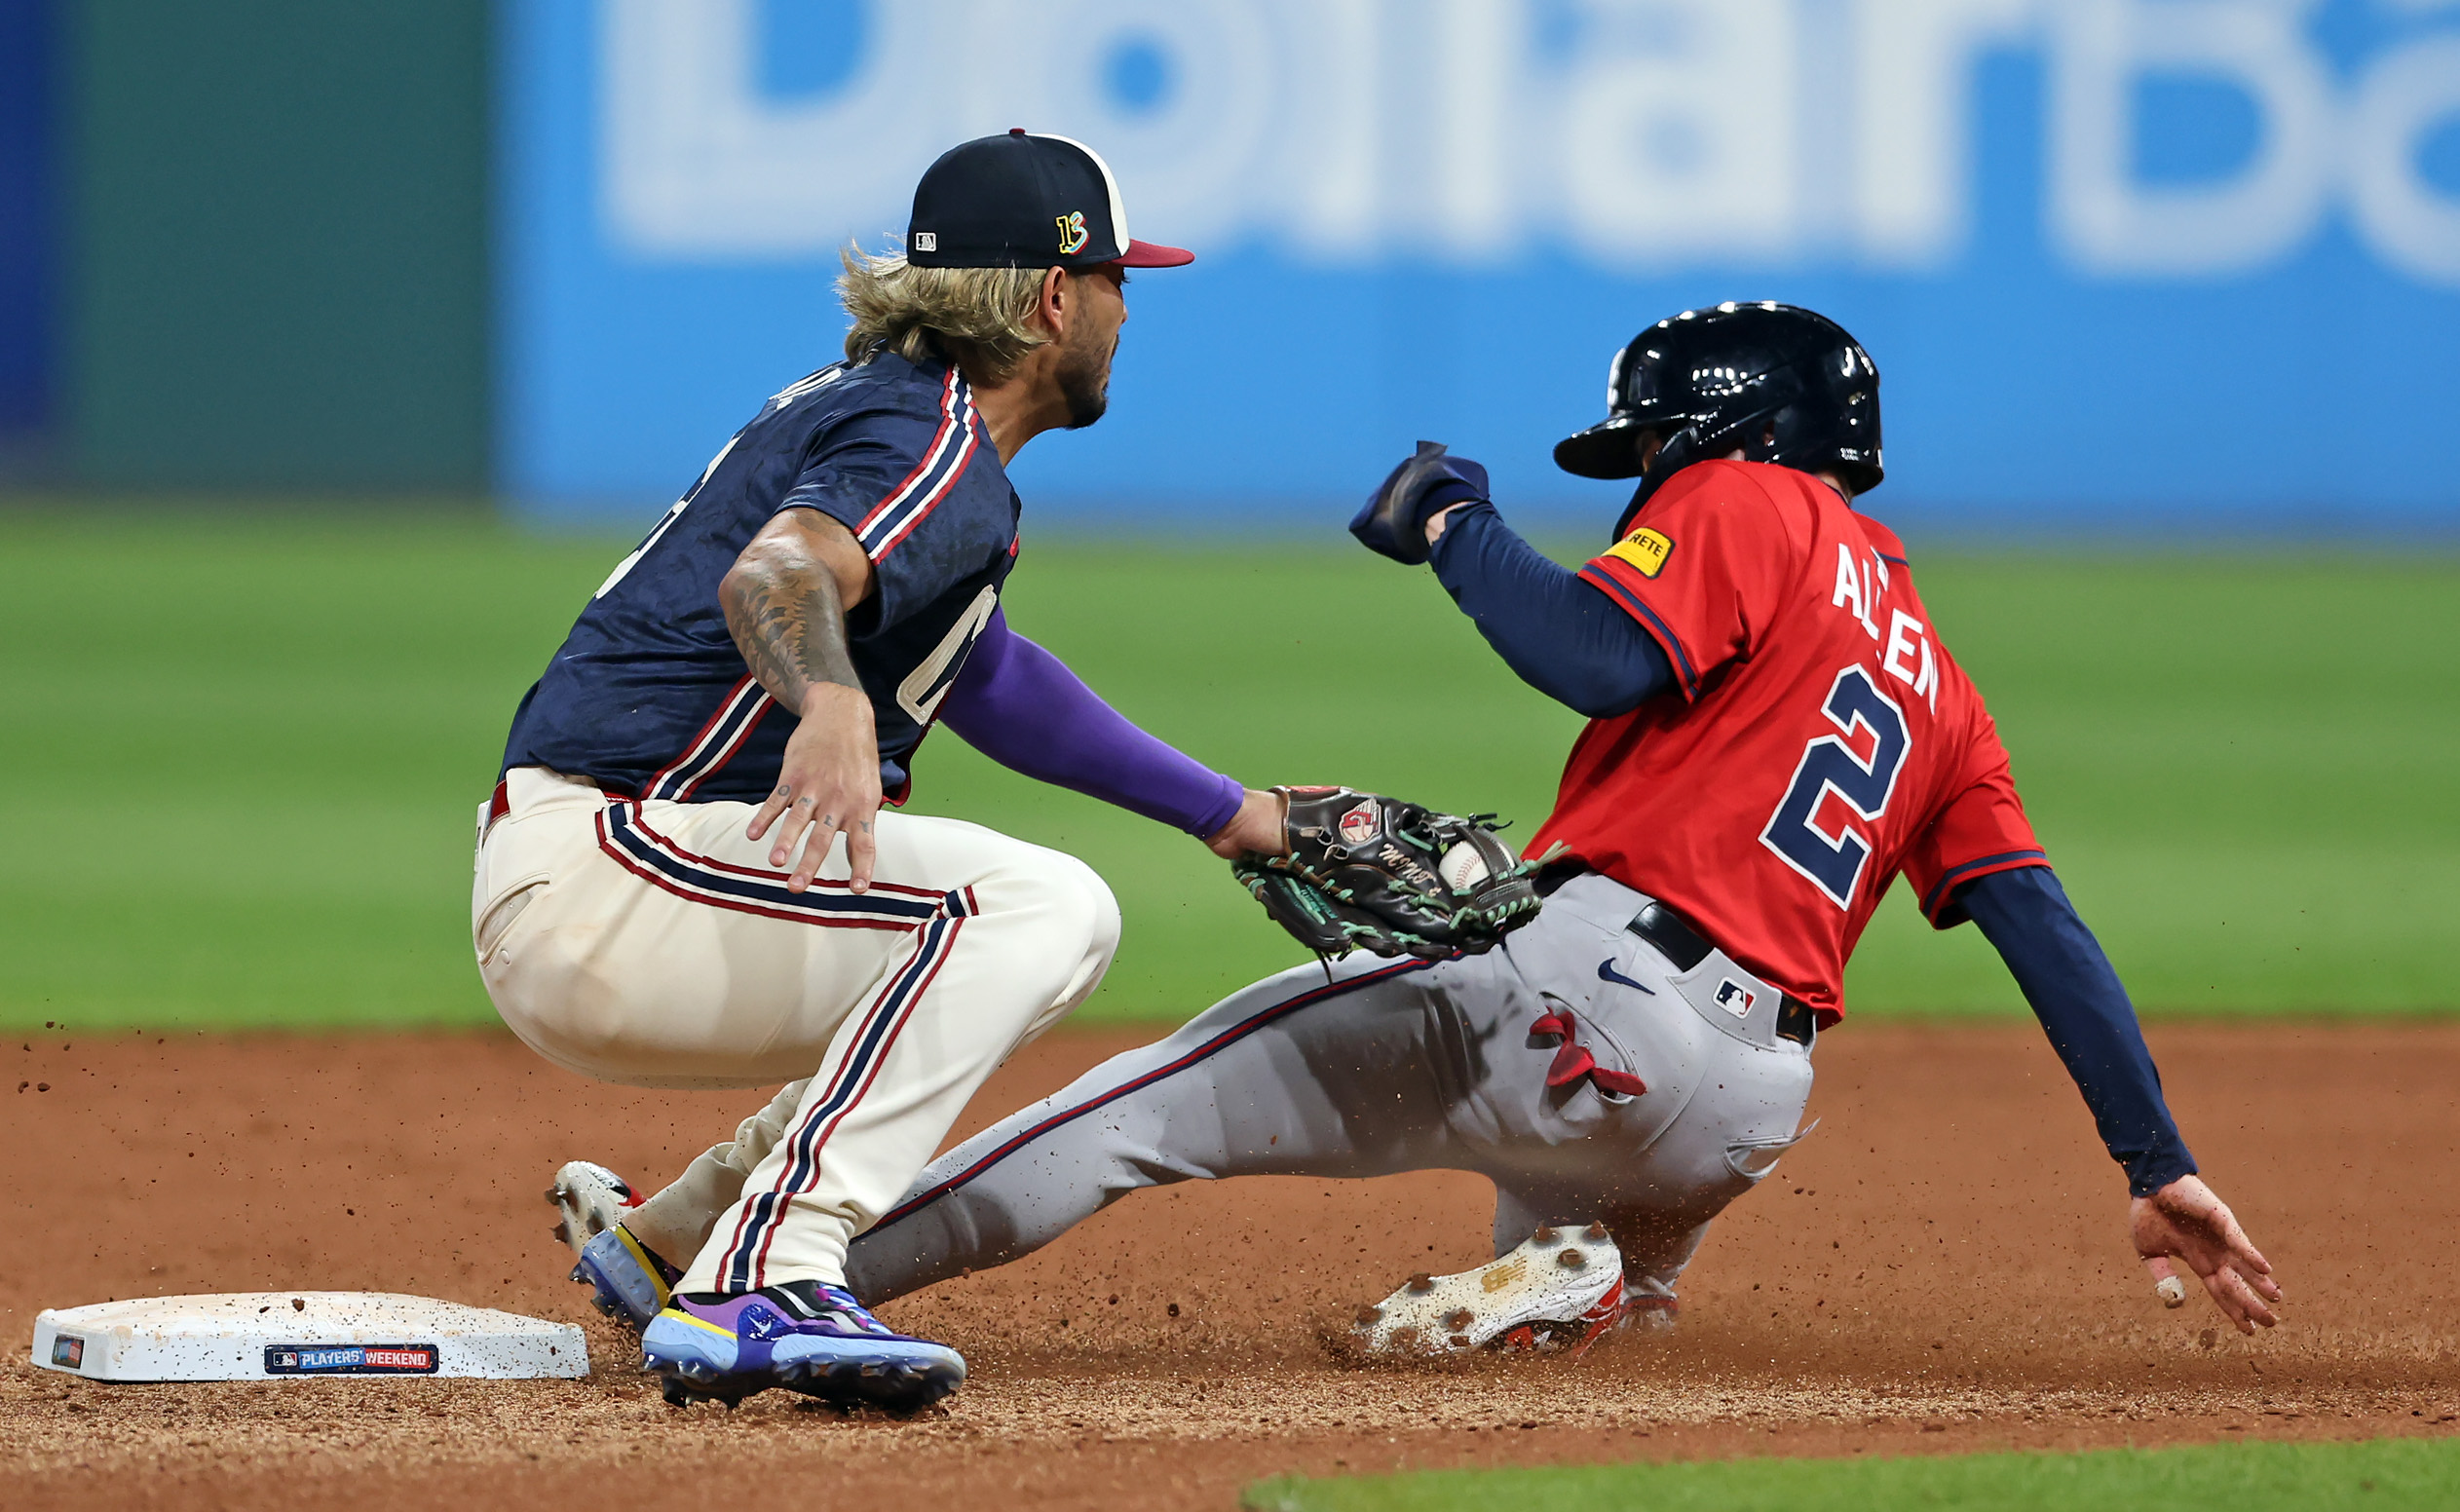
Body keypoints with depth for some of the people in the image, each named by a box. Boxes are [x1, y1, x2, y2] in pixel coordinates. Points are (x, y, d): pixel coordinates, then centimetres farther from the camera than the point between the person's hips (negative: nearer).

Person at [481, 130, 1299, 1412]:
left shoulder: (869, 405, 22)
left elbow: (988, 680, 35)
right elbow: (772, 573, -34)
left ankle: (672, 1236, 21)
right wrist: (833, 702, -55)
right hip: (594, 881, -10)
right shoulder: (939, 457, -11)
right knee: (1034, 907, -23)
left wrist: (1223, 812, 37)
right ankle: (761, 1286, -34)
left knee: (1052, 927, 23)